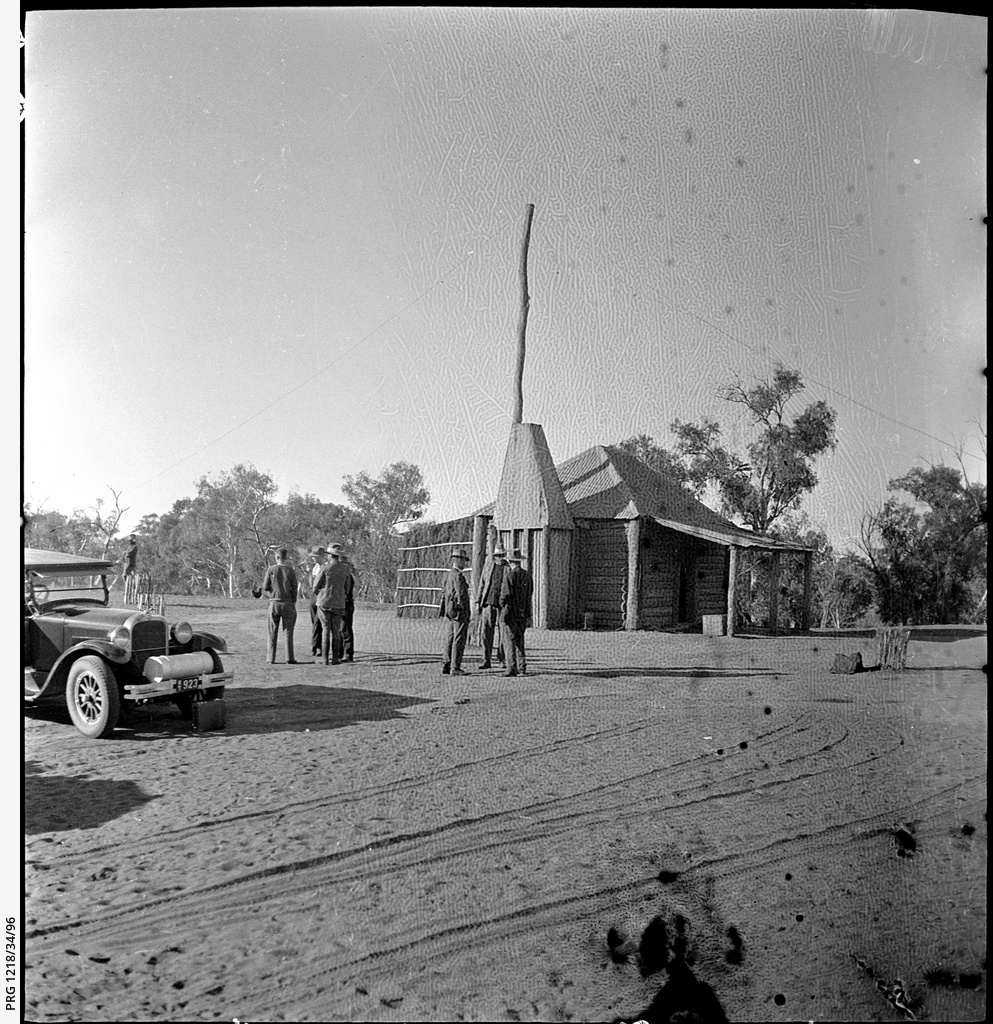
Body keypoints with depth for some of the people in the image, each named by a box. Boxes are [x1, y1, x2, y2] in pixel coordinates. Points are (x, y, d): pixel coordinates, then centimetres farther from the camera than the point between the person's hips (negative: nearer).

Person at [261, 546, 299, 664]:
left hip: (274, 603, 1)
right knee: (288, 632, 3)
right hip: (287, 603, -1)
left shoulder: (271, 569, -3)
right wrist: (293, 603, 6)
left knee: (273, 632, 8)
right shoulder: (290, 571, -4)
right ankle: (290, 658, 2)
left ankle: (271, 658, 9)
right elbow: (294, 589, -3)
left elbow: (265, 588, -3)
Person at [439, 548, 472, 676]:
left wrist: (444, 611, 21)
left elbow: (444, 593, 18)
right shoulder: (458, 576, -16)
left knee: (449, 640, 12)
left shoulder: (448, 574, 13)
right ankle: (455, 668, -3)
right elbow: (461, 595, -18)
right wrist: (466, 612, -12)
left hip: (450, 611, 9)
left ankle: (445, 666, 14)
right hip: (459, 612, -9)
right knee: (459, 640, -4)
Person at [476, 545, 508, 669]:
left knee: (501, 632, 1)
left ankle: (502, 659, 15)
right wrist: (479, 602, 7)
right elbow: (482, 585, 13)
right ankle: (486, 661, 4)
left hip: (502, 604, -2)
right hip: (488, 603, 2)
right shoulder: (488, 566, 10)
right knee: (486, 632, 0)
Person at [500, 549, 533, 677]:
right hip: (523, 613, 6)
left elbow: (505, 594, -16)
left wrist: (502, 604, 1)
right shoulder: (527, 575, 6)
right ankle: (522, 667, 16)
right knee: (519, 640, 16)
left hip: (509, 613, -6)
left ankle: (512, 668, -6)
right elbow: (529, 594, 10)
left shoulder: (509, 574, -13)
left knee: (509, 641, -2)